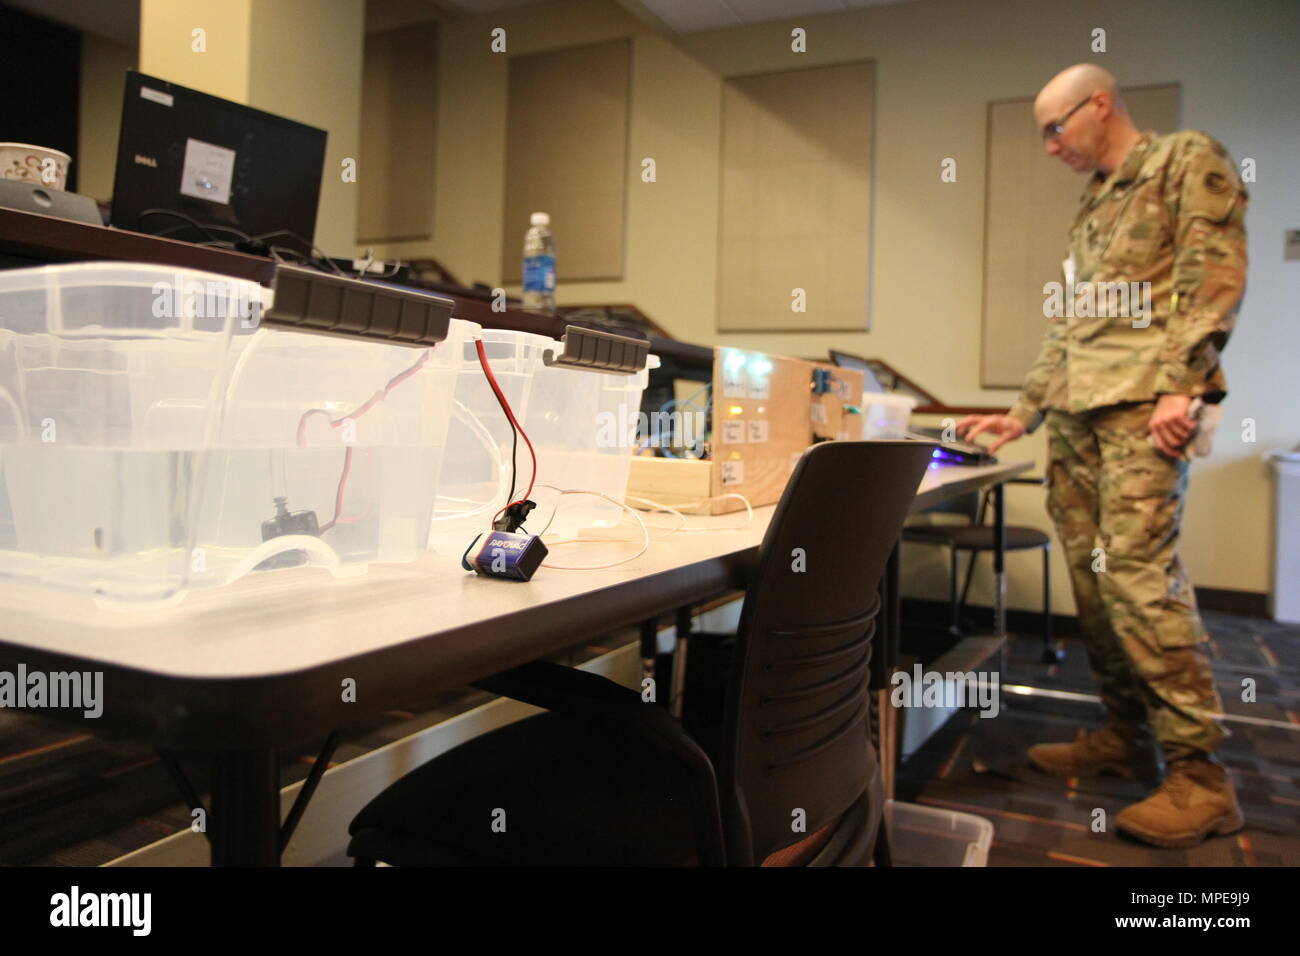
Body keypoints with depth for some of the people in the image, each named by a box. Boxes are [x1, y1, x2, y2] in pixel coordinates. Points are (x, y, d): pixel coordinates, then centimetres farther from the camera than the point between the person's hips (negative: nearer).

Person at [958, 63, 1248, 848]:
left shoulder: (1189, 159, 5)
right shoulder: (1092, 205, 26)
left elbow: (1215, 273, -8)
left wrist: (1183, 385, -19)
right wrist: (1025, 411, 21)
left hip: (1142, 401, -8)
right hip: (1074, 409, 8)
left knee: (1139, 574, -15)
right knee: (1092, 578, 5)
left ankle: (1200, 774, -7)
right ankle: (1126, 738, 16)